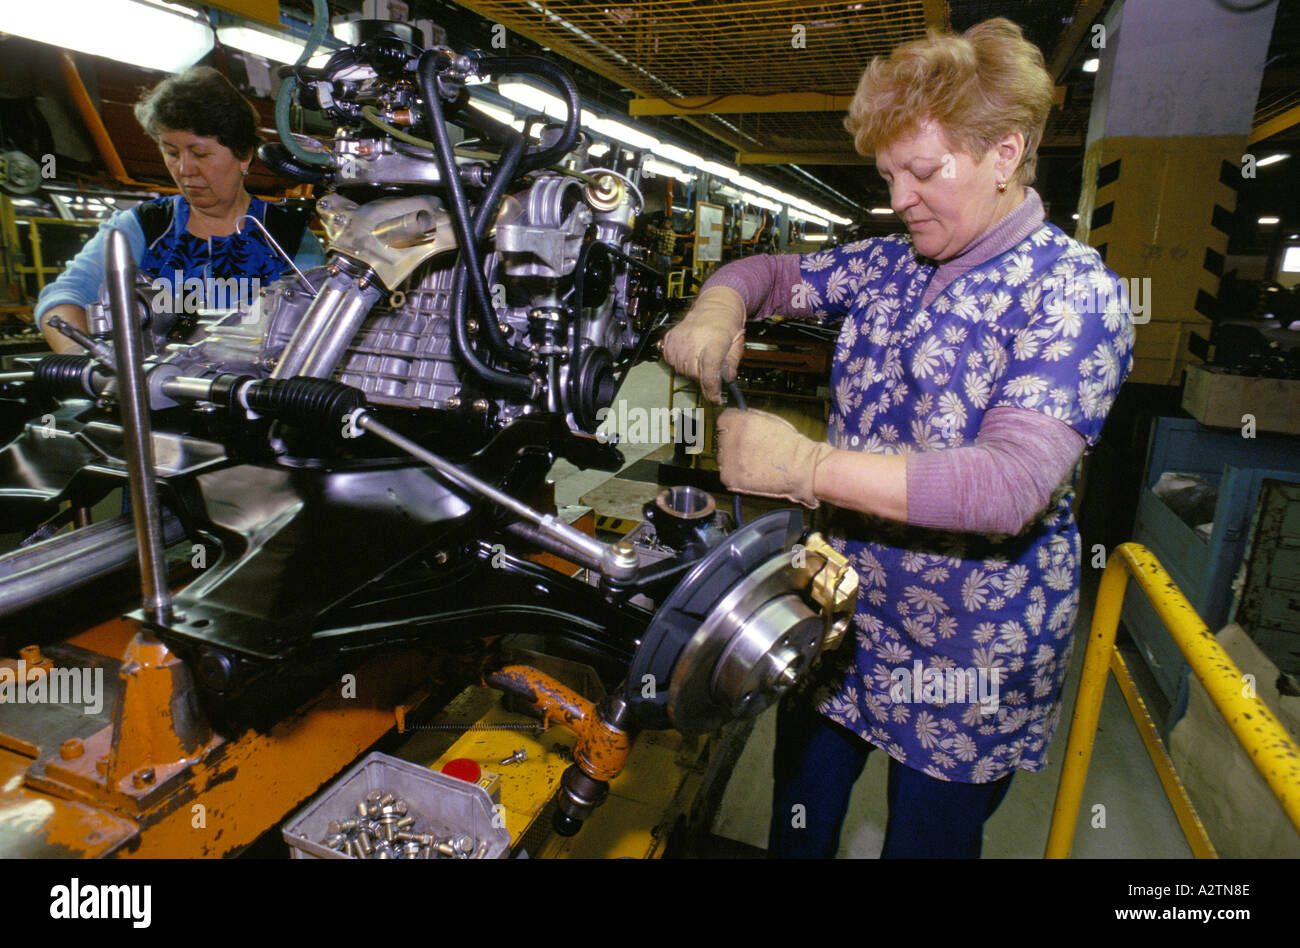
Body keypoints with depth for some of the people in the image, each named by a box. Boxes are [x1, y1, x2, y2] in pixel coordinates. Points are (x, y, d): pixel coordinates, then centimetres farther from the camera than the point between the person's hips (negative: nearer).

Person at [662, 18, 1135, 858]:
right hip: (843, 611, 6)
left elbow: (1012, 484, -29)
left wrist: (808, 466, -34)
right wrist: (717, 314, -11)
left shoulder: (1073, 293, -16)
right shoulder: (889, 265, 4)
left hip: (967, 657, -5)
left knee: (927, 837, 18)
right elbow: (768, 274, 14)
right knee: (800, 819, 24)